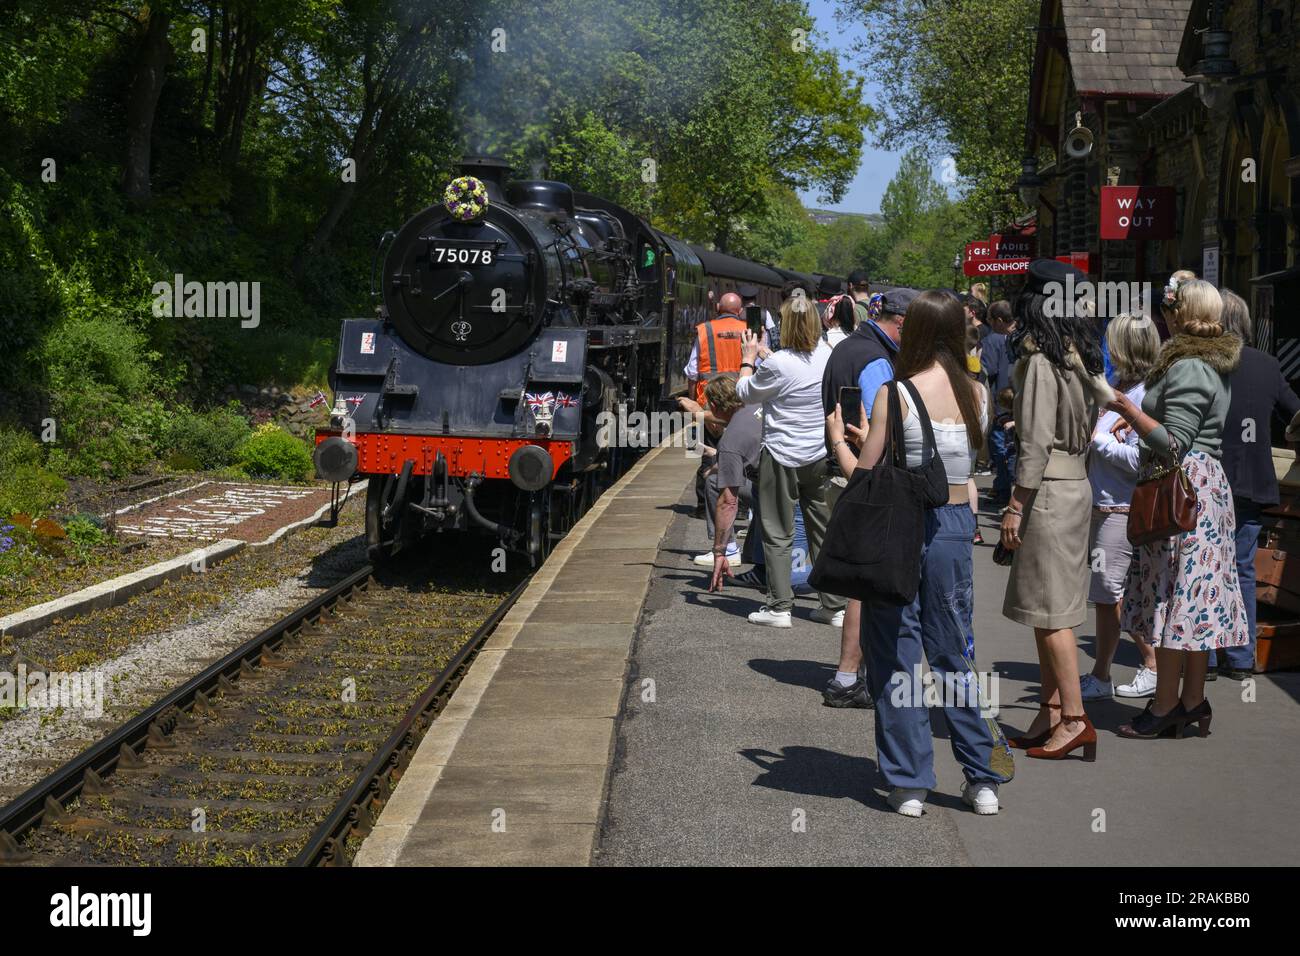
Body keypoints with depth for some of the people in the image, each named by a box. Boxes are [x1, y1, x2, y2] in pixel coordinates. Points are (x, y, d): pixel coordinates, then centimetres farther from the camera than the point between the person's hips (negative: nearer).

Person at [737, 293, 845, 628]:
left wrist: (748, 358, 11)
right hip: (820, 455, 6)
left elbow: (745, 393, -3)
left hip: (783, 457, -6)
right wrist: (763, 356, 22)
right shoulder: (826, 355, -1)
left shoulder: (778, 364, -18)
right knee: (824, 530, 12)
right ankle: (833, 605, 16)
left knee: (777, 533, 3)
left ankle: (779, 606, 3)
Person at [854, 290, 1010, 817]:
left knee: (895, 655, 6)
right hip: (955, 524, 4)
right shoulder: (977, 395, 1)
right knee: (953, 654, 15)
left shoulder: (895, 394, -13)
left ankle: (908, 783, 8)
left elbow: (866, 473, -11)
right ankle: (983, 779, 16)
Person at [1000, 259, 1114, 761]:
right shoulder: (1080, 358, 10)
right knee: (1047, 609, 13)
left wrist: (1015, 505, -14)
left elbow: (1036, 443, -18)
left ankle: (1074, 719, -2)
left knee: (1050, 611, -4)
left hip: (1049, 490, -9)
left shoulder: (1041, 362, -15)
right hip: (1076, 486, 9)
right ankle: (1050, 713, 19)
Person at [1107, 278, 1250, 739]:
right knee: (1196, 598, 11)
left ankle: (1165, 706, 1)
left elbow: (1173, 444, -20)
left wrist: (1129, 409, -18)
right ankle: (1193, 701, 16)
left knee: (1172, 597, -5)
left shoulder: (1187, 369, -16)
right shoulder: (1212, 364, 15)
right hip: (1207, 483, 10)